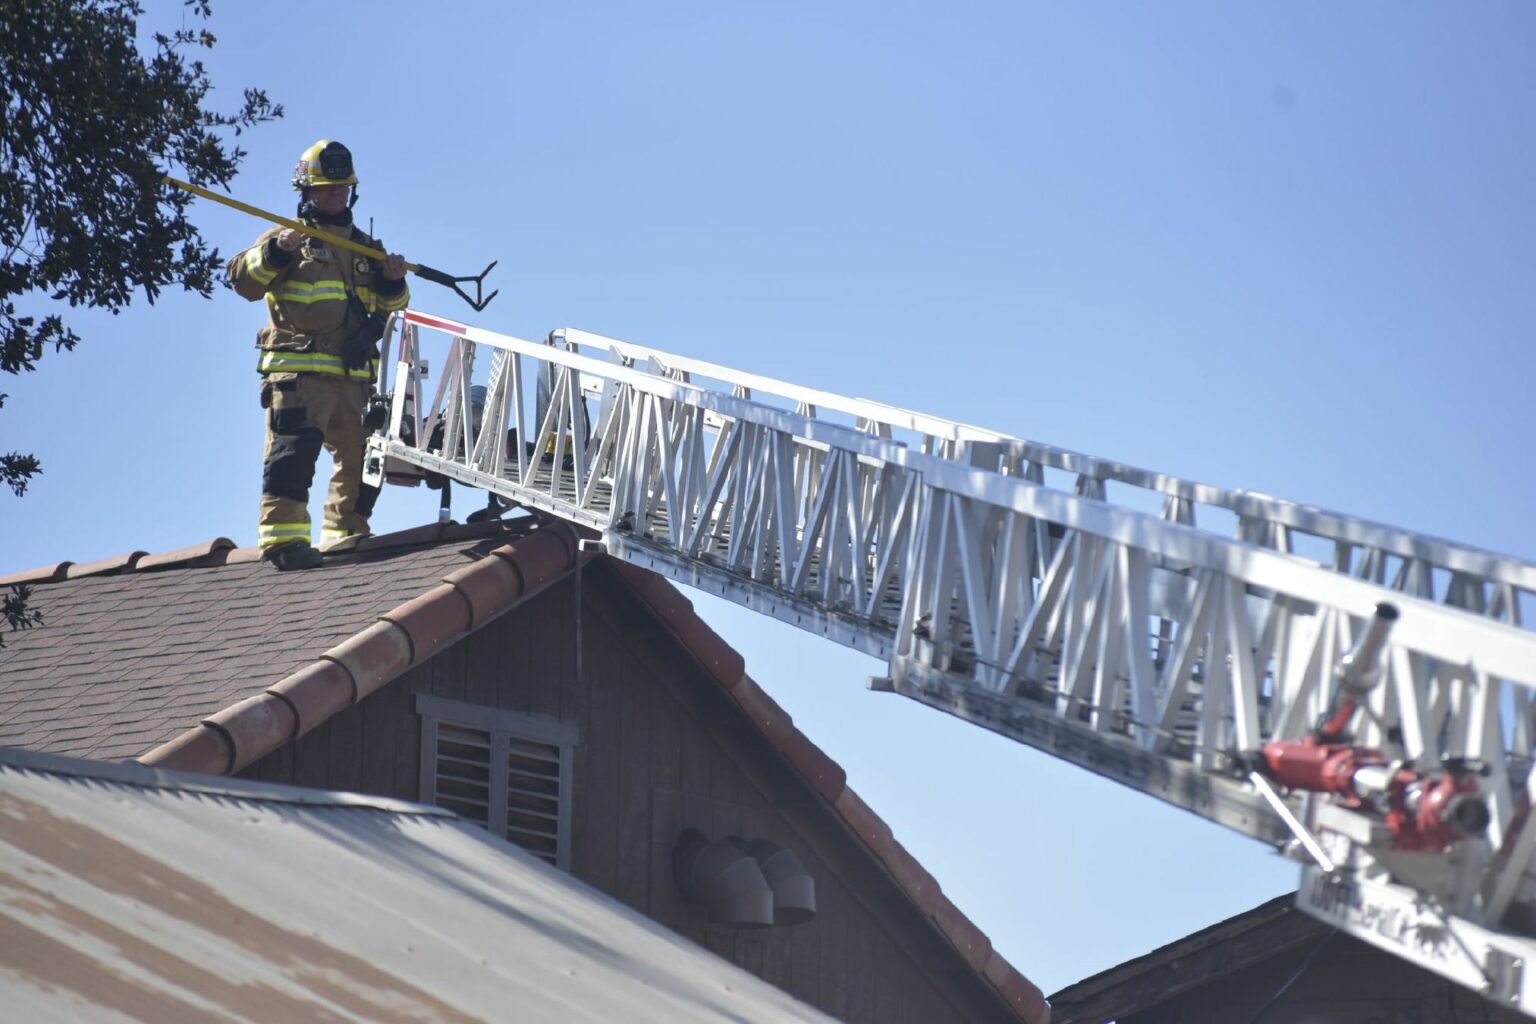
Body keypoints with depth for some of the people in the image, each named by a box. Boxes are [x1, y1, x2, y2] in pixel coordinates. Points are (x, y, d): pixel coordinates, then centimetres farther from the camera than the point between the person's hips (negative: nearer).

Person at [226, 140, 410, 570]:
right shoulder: (289, 238, 7)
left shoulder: (364, 247, 23)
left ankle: (345, 536, 20)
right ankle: (284, 537, -23)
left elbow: (389, 305, 22)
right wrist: (275, 253, -22)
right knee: (294, 447, -19)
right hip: (298, 368, -6)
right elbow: (243, 280, -5)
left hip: (355, 374, 6)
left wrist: (392, 284, 0)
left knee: (361, 457, 9)